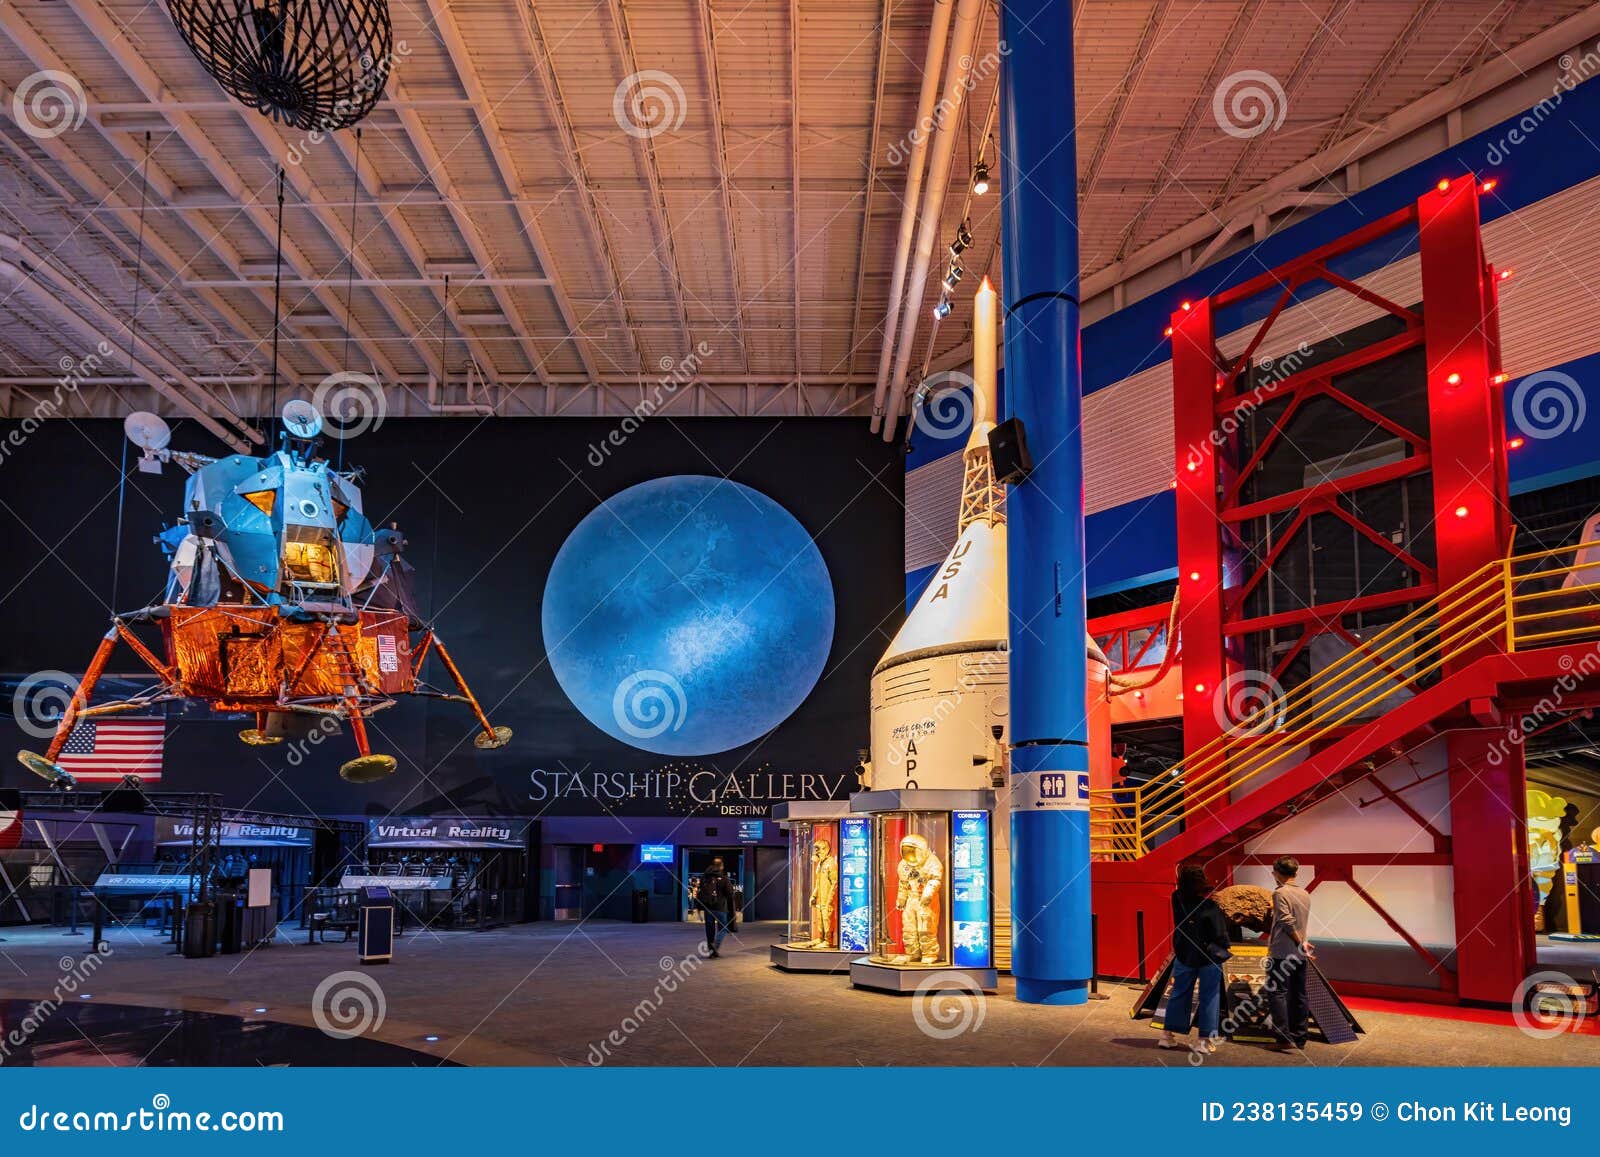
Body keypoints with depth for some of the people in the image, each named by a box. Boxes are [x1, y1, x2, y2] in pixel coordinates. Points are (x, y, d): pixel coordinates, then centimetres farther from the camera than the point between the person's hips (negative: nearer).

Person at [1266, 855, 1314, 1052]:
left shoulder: (1280, 893, -12)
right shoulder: (1305, 894, 9)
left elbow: (1287, 922, -18)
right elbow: (1306, 924, 11)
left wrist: (1301, 943, -10)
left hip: (1282, 952, -7)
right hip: (1299, 955, 7)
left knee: (1277, 993, -4)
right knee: (1298, 996, 12)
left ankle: (1285, 1039, -11)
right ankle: (1299, 1037, 16)